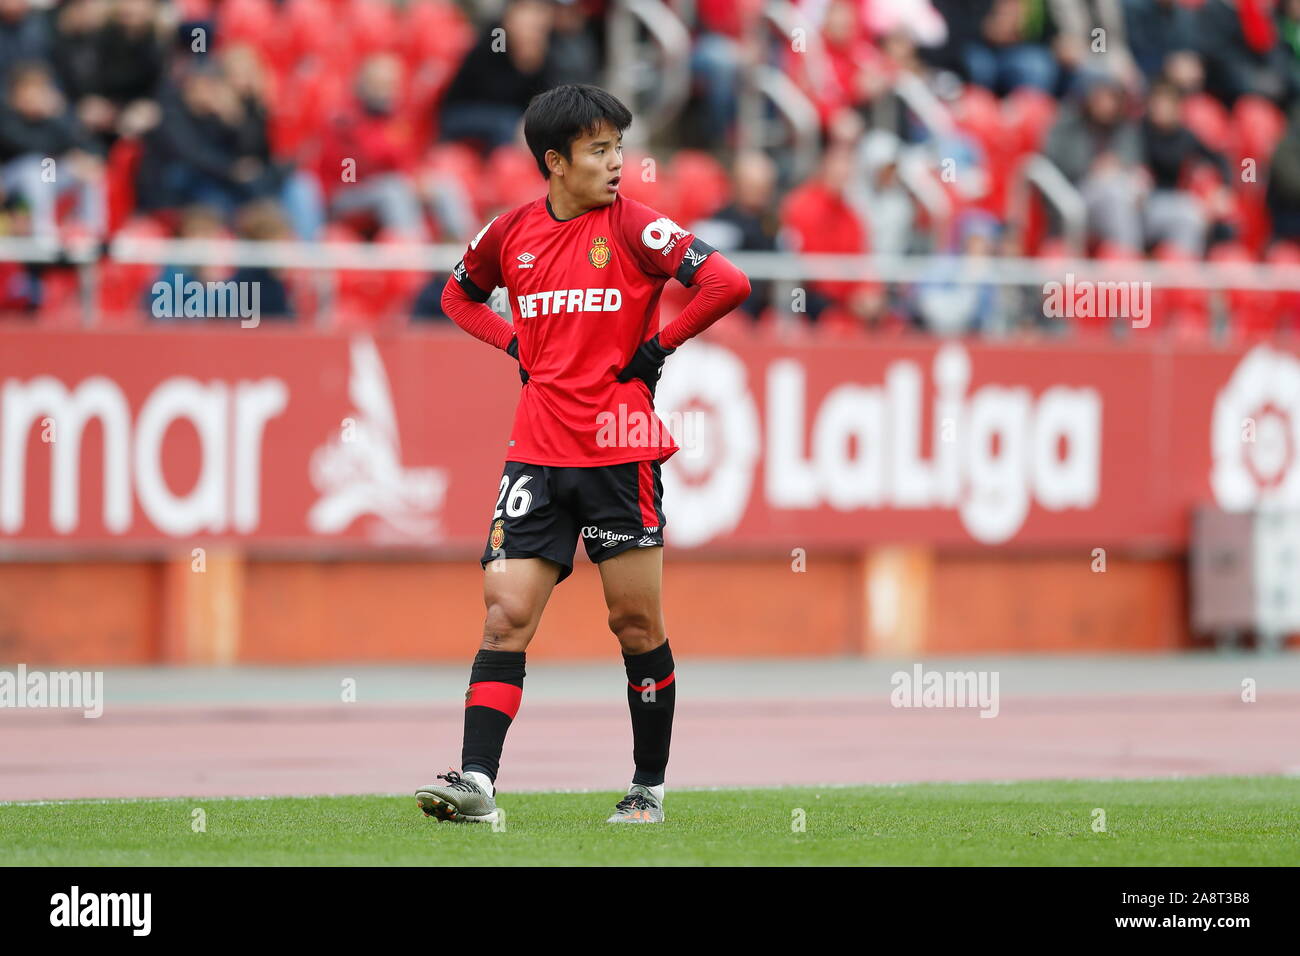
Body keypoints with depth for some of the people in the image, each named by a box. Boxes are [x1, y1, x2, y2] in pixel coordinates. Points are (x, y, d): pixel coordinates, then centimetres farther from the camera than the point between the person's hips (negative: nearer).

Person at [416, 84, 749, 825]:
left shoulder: (633, 227, -5)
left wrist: (661, 346, -8)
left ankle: (649, 788, 15)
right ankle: (477, 782, -12)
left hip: (622, 454, -3)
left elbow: (728, 284, -15)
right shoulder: (512, 232, 7)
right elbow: (460, 296, 26)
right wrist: (516, 346, 10)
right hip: (539, 454, 3)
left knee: (637, 622, 3)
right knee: (506, 613, -6)